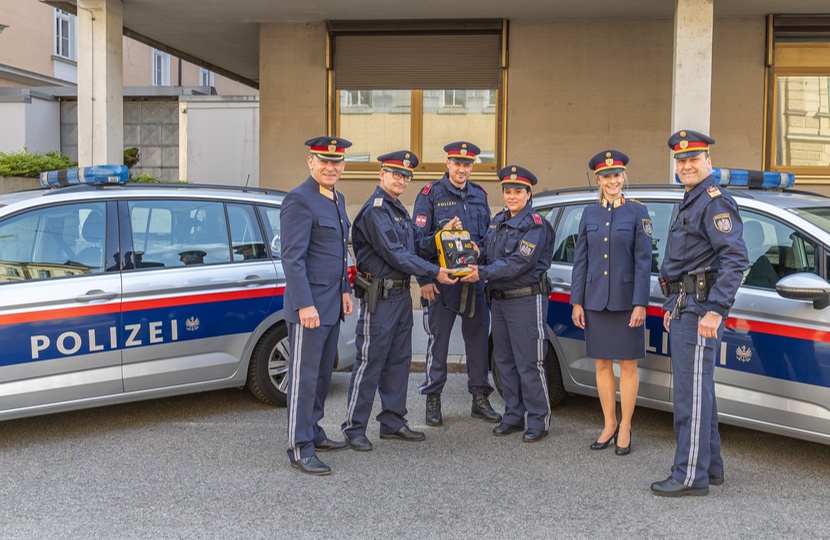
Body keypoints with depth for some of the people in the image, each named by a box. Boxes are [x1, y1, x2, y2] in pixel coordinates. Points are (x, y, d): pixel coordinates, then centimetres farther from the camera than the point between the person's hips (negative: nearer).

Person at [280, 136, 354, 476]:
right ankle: (300, 449, 5)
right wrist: (305, 305, -23)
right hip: (309, 305, -9)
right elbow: (293, 258, -19)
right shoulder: (299, 200, -14)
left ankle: (313, 432, 28)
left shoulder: (337, 199, 14)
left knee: (323, 373, 16)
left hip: (332, 304, 9)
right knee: (304, 375, -2)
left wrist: (345, 290, 18)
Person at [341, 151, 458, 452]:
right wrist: (434, 272, -17)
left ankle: (393, 422, 23)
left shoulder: (399, 210, 16)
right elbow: (394, 255, -19)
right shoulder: (375, 210, -14)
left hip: (401, 295, 9)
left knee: (399, 361, 13)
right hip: (379, 297, -9)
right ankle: (354, 429, 4)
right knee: (370, 362, -4)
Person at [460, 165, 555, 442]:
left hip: (526, 300, -8)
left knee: (529, 364, -4)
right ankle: (513, 416, 23)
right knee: (505, 362, 13)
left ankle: (539, 421, 5)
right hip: (499, 300, 8)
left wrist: (483, 273, -20)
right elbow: (488, 251, 17)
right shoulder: (498, 221, 14)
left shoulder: (535, 225, -11)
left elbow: (519, 263, -20)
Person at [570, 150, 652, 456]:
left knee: (627, 365, 4)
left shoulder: (637, 212, -2)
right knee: (602, 364, 9)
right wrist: (577, 302, 3)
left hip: (625, 301, -3)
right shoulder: (589, 214, 7)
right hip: (595, 301, 3)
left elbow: (643, 260, -6)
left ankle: (625, 429, 14)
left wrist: (640, 304, -12)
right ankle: (609, 425, 23)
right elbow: (580, 260, 8)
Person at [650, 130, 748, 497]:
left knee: (691, 393, -8)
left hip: (700, 310, -11)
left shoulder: (714, 202, -12)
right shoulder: (689, 204, 20)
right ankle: (710, 467, 25)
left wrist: (715, 311, -25)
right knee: (695, 391, 15)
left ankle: (691, 476, -3)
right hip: (684, 309, 11)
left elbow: (735, 258, -22)